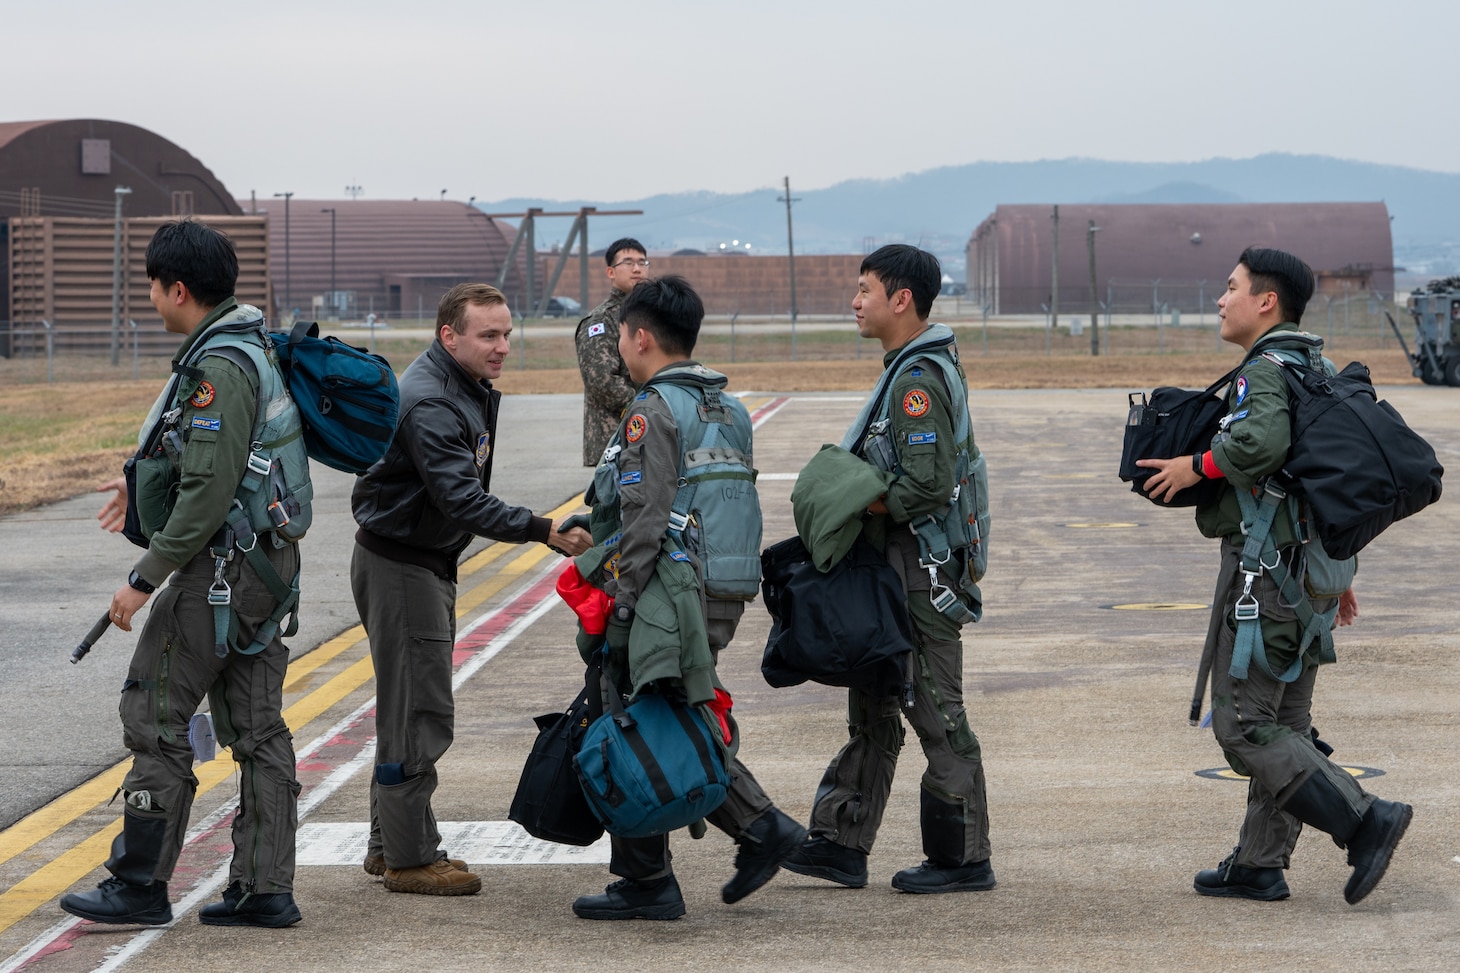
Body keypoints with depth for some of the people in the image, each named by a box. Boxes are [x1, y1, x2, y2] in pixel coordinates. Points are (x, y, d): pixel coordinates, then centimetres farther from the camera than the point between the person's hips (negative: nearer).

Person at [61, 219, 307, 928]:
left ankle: (141, 885, 1)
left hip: (218, 569, -10)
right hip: (265, 561, 10)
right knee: (255, 727, 9)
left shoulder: (215, 369, -19)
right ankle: (265, 889, 11)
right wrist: (143, 490, 27)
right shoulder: (253, 347, 13)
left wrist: (145, 577, -18)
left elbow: (210, 493, -23)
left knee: (154, 714, -3)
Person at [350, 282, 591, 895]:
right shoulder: (428, 402, -24)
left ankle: (389, 845, 25)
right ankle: (410, 859, -2)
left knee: (408, 709, 16)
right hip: (398, 564, -10)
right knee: (420, 713, -8)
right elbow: (463, 500, -32)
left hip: (430, 563, 11)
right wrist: (544, 531, -37)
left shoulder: (469, 388, 9)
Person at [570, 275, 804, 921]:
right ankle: (759, 826, 8)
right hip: (725, 596, 9)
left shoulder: (653, 412, -12)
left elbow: (645, 523, -18)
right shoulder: (730, 409, 15)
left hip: (669, 596, -9)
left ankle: (646, 884, 4)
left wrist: (622, 606, -15)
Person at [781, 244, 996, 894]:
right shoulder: (917, 368, 14)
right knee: (872, 711, 13)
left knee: (935, 712, -2)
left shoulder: (918, 380, -19)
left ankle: (964, 858, 6)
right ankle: (841, 845, 19)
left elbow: (927, 485, -26)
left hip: (919, 571, -11)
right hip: (894, 571, 11)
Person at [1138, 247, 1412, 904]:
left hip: (1265, 571, -10)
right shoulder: (1318, 370, 16)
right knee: (1284, 721, 12)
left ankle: (1364, 822, -14)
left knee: (1243, 724, -7)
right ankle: (1259, 865, 17)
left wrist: (1196, 465, -19)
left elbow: (1264, 440, -36)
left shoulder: (1266, 370, -15)